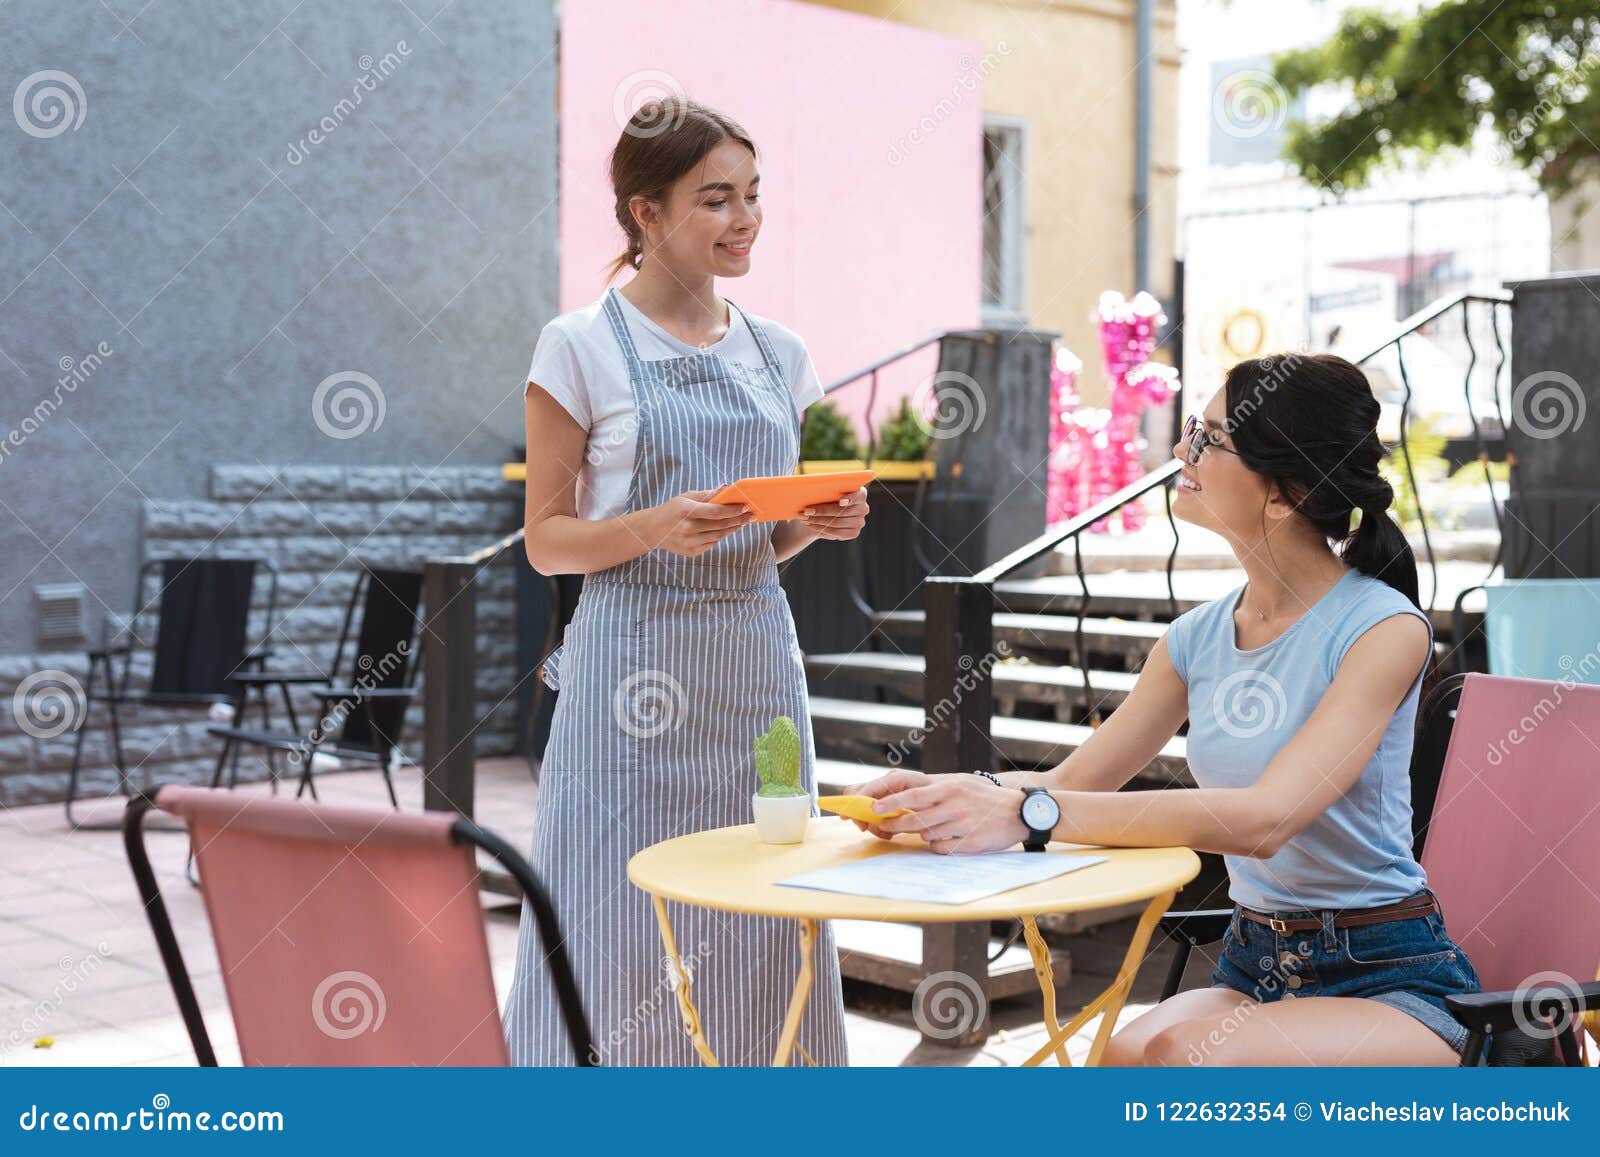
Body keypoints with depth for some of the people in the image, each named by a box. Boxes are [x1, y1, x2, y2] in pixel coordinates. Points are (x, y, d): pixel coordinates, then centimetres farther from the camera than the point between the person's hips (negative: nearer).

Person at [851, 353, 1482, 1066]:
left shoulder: (1383, 628, -15)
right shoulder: (1199, 637, 6)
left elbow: (1264, 818, -28)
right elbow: (1073, 779, 8)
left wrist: (1031, 813, -34)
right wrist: (945, 794, -14)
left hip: (1390, 979, -5)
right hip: (1251, 965, 5)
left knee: (1185, 1055, -32)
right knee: (1122, 1055, -27)